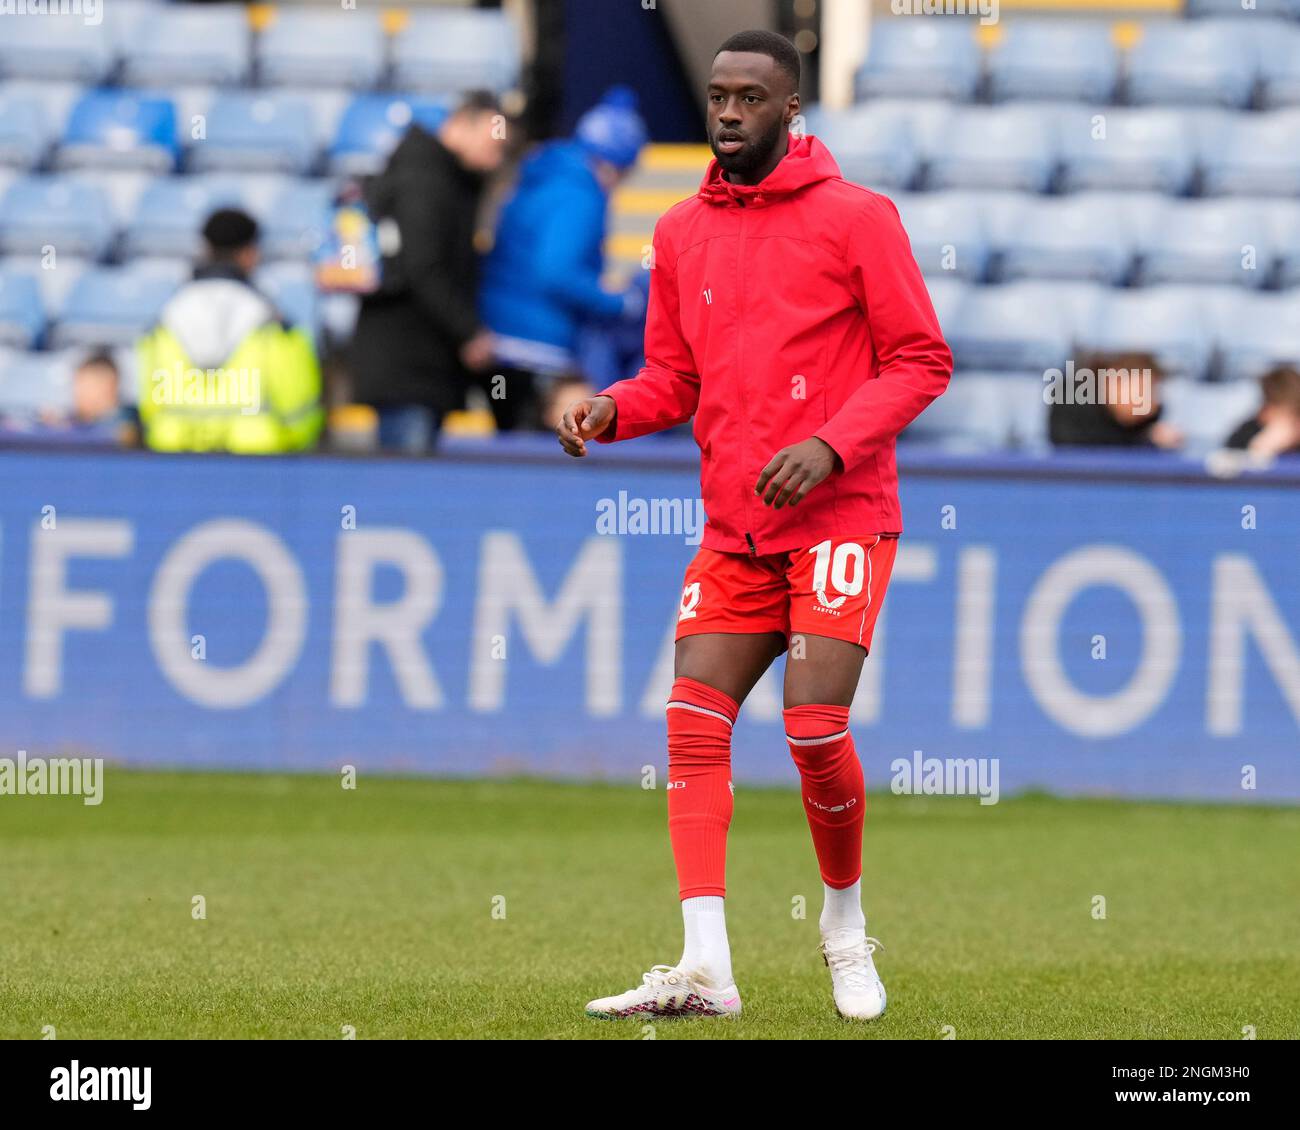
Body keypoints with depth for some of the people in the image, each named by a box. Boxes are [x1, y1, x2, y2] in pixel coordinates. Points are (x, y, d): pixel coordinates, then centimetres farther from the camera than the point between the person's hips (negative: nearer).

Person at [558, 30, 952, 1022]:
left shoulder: (854, 218, -5)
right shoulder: (682, 233, 10)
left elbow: (921, 360, -5)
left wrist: (831, 444, -18)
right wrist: (611, 409, -5)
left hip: (840, 519, -5)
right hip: (734, 531, 5)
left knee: (815, 727, -14)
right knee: (694, 726, -8)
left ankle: (847, 929, 11)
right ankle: (705, 970, -11)